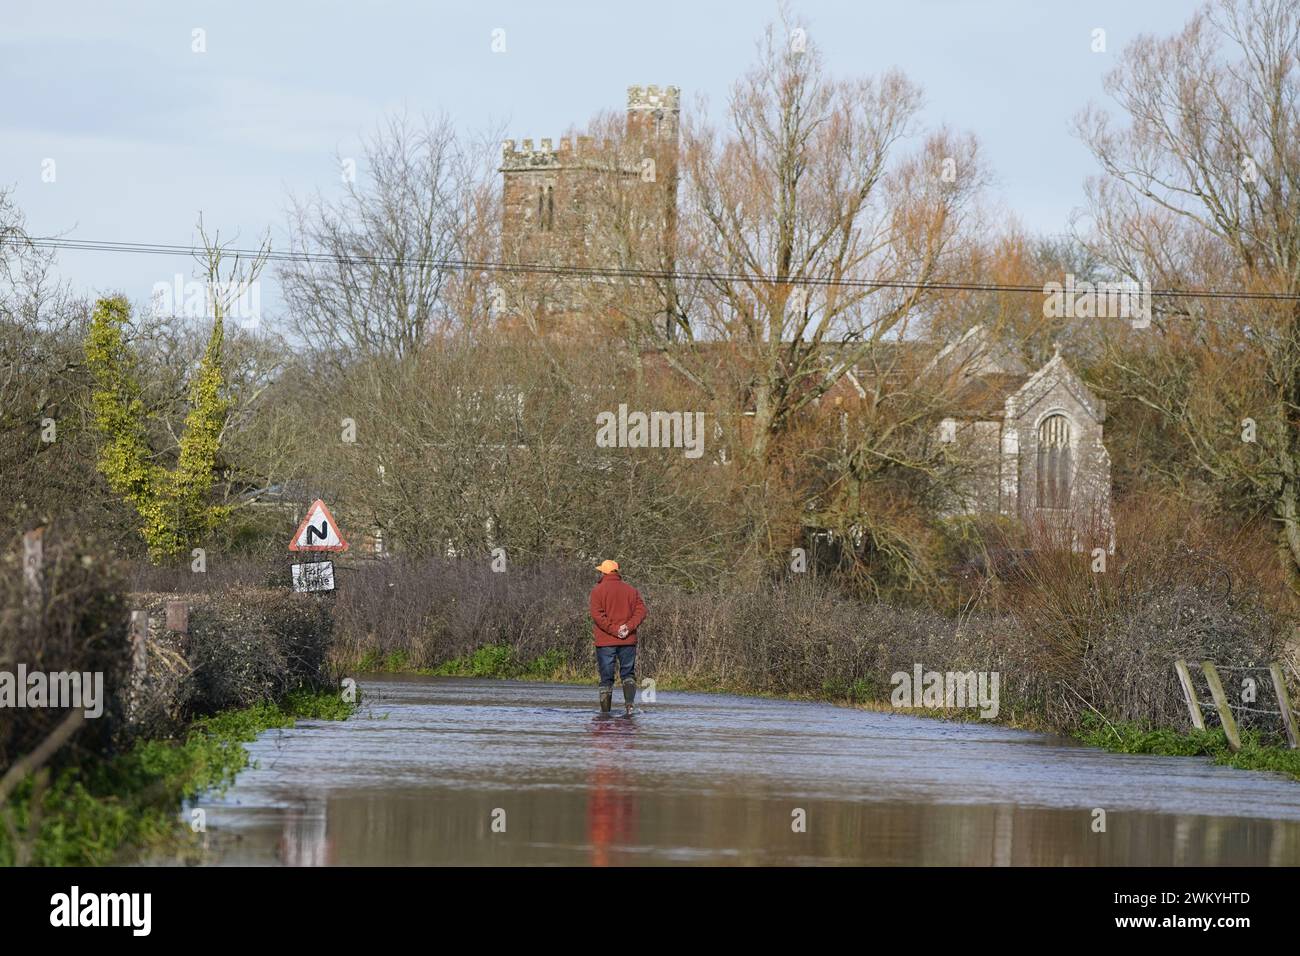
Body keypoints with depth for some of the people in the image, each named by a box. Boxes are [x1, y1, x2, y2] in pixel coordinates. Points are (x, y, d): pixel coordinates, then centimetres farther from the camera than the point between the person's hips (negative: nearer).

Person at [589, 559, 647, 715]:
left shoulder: (598, 591, -3)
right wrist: (629, 626, -11)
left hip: (605, 642, -2)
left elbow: (597, 615, -14)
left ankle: (605, 712, 5)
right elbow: (641, 610, -1)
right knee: (628, 674, 12)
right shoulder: (630, 590, 8)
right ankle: (629, 703, -11)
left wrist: (614, 630, -14)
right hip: (628, 641, 2)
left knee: (606, 678, 4)